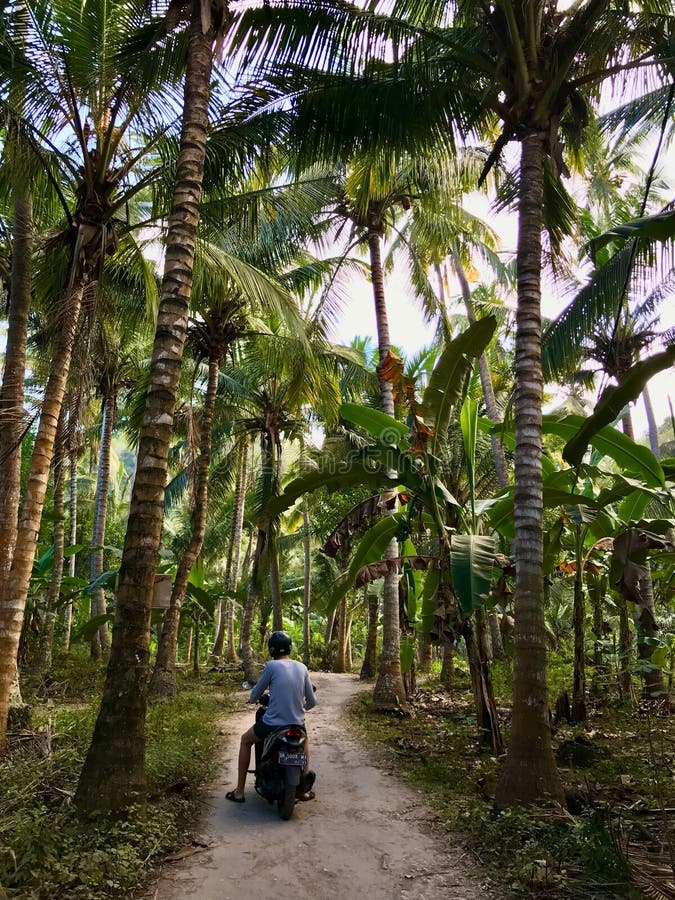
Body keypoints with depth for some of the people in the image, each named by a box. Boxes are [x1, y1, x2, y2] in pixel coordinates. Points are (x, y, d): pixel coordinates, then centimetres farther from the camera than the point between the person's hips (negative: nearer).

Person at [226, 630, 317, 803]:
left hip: (272, 724, -4)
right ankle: (305, 788, 34)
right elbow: (311, 702, 6)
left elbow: (255, 695, 2)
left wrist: (252, 699, 26)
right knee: (304, 740, 39)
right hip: (297, 724, 4)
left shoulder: (271, 666, -9)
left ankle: (239, 791, 27)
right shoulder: (302, 668, 3)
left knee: (245, 740, 26)